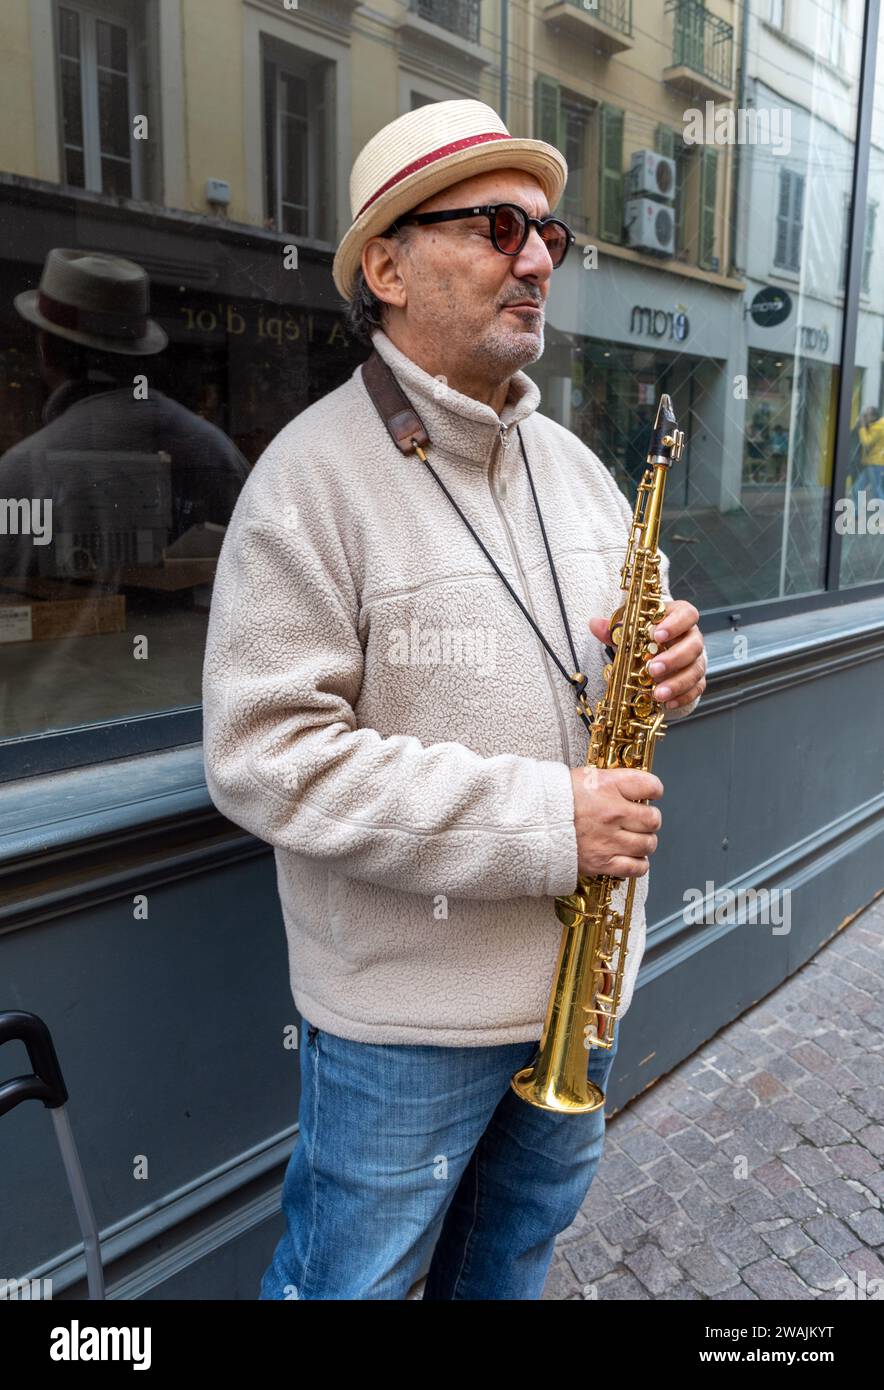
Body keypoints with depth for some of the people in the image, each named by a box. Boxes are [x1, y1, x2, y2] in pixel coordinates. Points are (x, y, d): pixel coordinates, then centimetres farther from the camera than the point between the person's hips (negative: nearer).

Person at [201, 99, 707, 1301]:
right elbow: (264, 758, -23)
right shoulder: (313, 472, -17)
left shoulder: (574, 464, 6)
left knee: (514, 1258, 28)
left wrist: (673, 664, -10)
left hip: (582, 973, 7)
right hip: (405, 1013, -6)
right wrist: (541, 822, -26)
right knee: (353, 1275, 17)